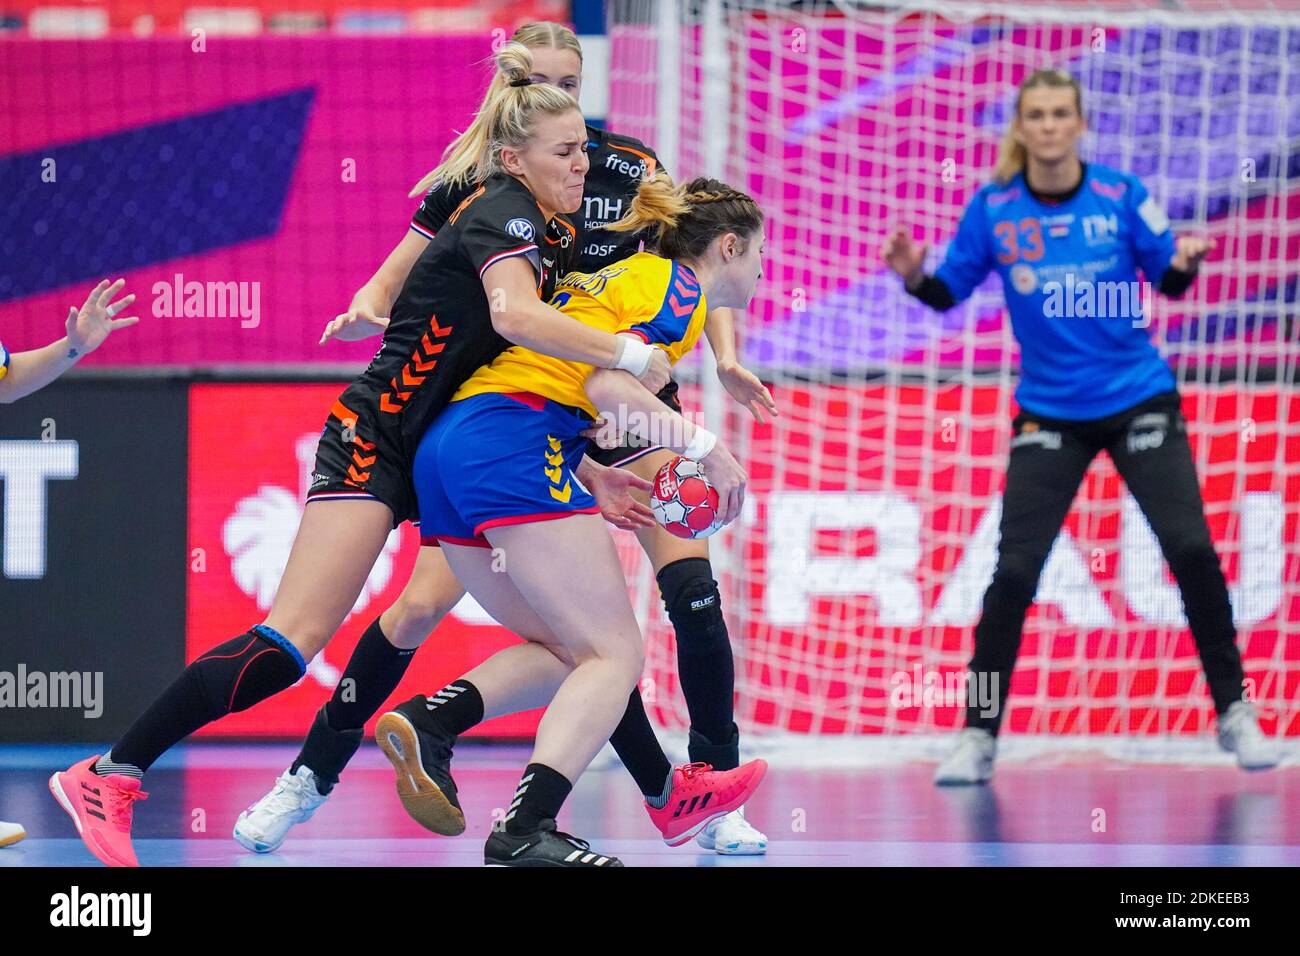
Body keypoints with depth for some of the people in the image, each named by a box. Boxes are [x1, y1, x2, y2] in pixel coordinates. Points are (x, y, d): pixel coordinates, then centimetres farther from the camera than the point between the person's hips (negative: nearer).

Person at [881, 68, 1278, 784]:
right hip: (1049, 415, 0)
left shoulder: (1121, 196, -7)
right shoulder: (993, 211, -6)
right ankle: (978, 738, 5)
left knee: (1191, 549, -7)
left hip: (1138, 401, 0)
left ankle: (1235, 714, 9)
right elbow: (948, 293, 1)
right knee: (1013, 571, -6)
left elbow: (1168, 280, 1)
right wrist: (913, 275, -20)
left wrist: (1184, 263, -21)